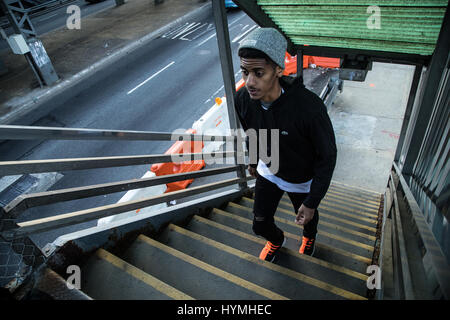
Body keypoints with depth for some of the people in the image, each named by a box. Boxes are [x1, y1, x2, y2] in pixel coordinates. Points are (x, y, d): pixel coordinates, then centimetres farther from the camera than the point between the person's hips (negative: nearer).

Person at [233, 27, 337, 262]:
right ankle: (276, 239, 55)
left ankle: (309, 236, 66)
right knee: (260, 224, 16)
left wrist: (312, 201, -20)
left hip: (302, 180, -3)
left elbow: (327, 156, -23)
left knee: (307, 216, 26)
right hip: (267, 172, 3)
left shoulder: (310, 108, -38)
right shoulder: (242, 99, -23)